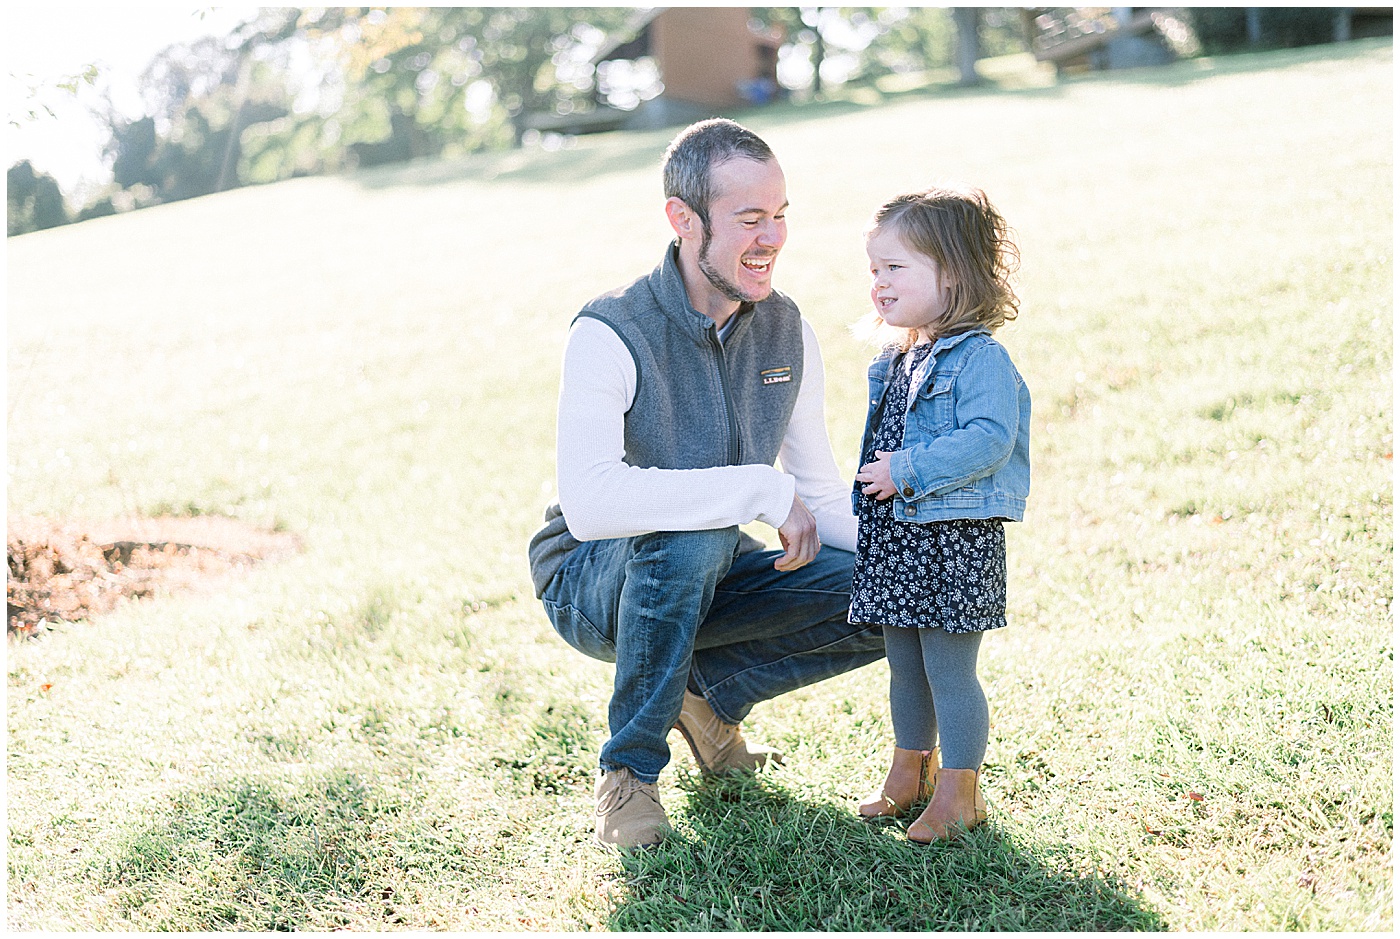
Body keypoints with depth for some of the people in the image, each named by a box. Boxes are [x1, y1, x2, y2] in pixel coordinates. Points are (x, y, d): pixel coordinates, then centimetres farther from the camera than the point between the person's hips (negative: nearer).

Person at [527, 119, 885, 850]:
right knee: (693, 535, -38)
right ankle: (628, 769, -16)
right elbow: (590, 504, -40)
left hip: (703, 583, 5)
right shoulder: (611, 335, -25)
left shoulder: (786, 331, -5)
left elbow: (820, 493, 1)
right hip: (593, 583, -5)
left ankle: (708, 692, 8)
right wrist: (764, 491, -37)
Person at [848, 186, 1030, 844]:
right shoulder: (895, 362, 13)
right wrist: (874, 489, 16)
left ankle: (959, 792, 11)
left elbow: (988, 440, -25)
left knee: (949, 668, -1)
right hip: (894, 536, 8)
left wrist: (908, 470, -26)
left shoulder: (981, 358, -14)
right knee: (904, 665, 17)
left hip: (956, 540, -8)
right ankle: (909, 772, 32)